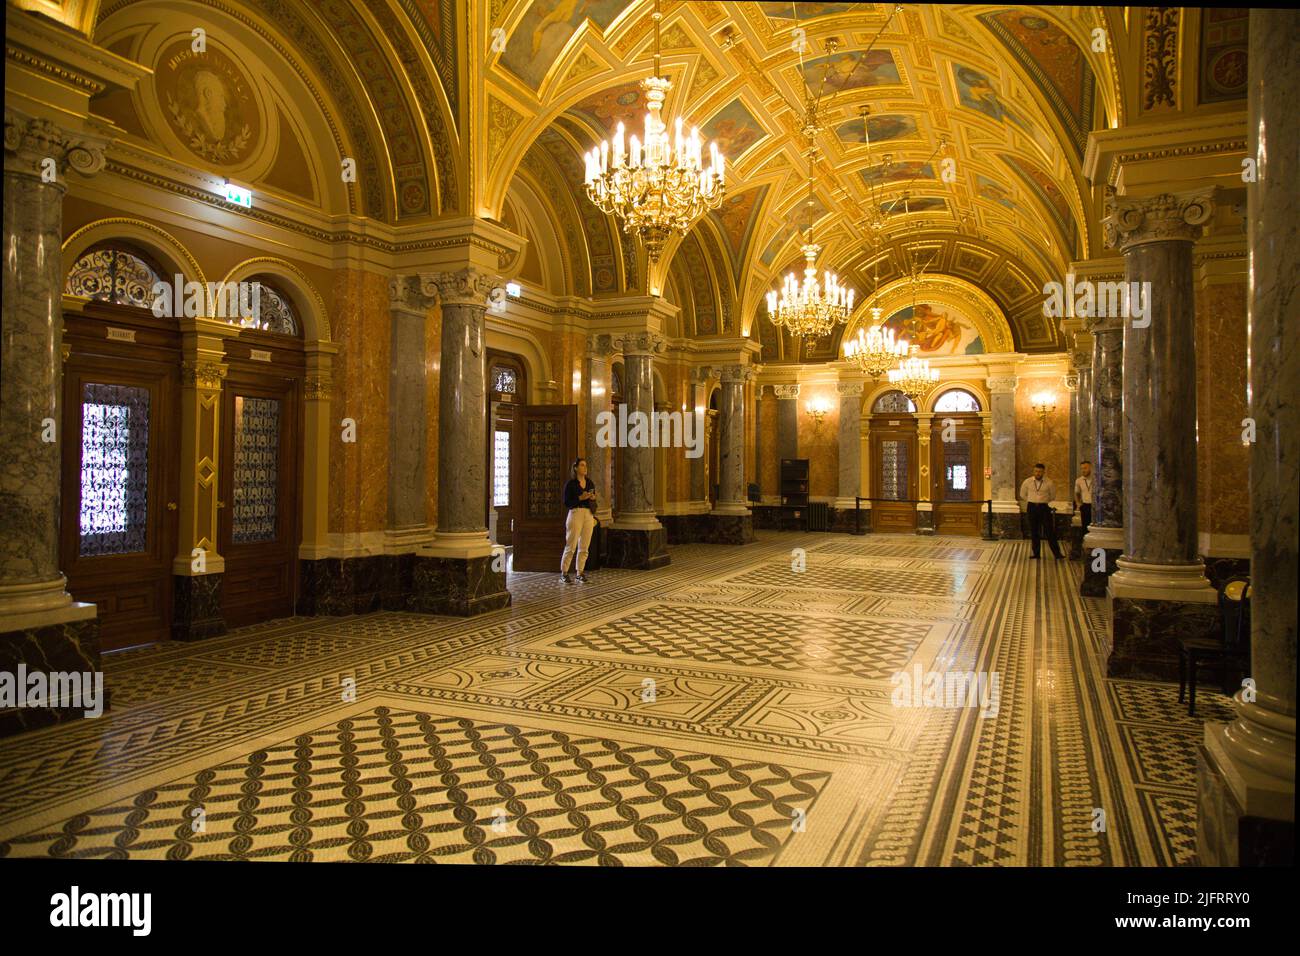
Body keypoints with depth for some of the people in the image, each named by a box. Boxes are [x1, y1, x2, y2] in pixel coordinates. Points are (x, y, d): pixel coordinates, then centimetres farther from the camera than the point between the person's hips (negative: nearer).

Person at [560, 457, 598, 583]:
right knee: (571, 546, -6)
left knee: (584, 547, 5)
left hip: (589, 515, 5)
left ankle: (580, 573, 12)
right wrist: (580, 498, -16)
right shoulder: (570, 483, -3)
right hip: (575, 514, -5)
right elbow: (566, 503, -6)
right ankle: (564, 573, 1)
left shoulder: (590, 483, 13)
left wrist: (593, 498, -2)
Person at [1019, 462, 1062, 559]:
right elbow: (1023, 494, 16)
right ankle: (1036, 553, 11)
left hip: (1044, 507, -1)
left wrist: (1043, 501, 11)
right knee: (1034, 531, 4)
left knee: (1050, 531, -3)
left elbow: (1053, 495, 12)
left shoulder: (1049, 483, -3)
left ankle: (1057, 553, 2)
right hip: (1032, 507, 1)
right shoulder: (1027, 482, 1)